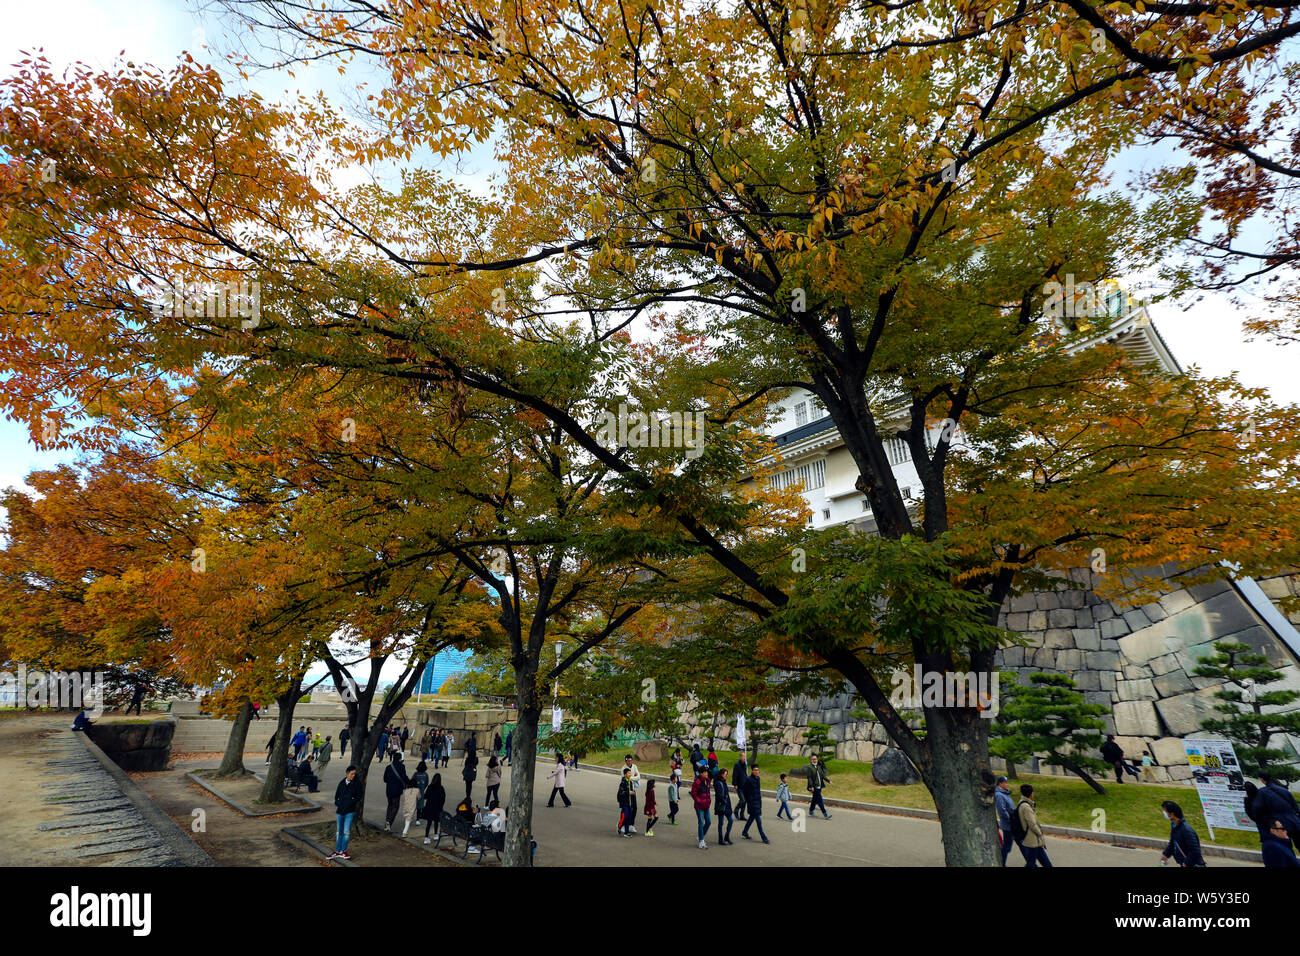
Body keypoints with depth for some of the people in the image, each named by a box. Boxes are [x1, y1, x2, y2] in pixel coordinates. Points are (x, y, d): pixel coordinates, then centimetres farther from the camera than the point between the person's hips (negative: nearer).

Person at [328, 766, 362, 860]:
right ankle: (337, 851, 24)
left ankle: (343, 851, 10)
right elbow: (337, 796, 11)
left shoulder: (357, 783, -6)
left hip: (350, 811, -3)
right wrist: (337, 804, -3)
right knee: (340, 831, 13)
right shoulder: (342, 783, 2)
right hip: (340, 810, 3)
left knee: (346, 831, -5)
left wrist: (352, 802, -13)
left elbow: (358, 797, -2)